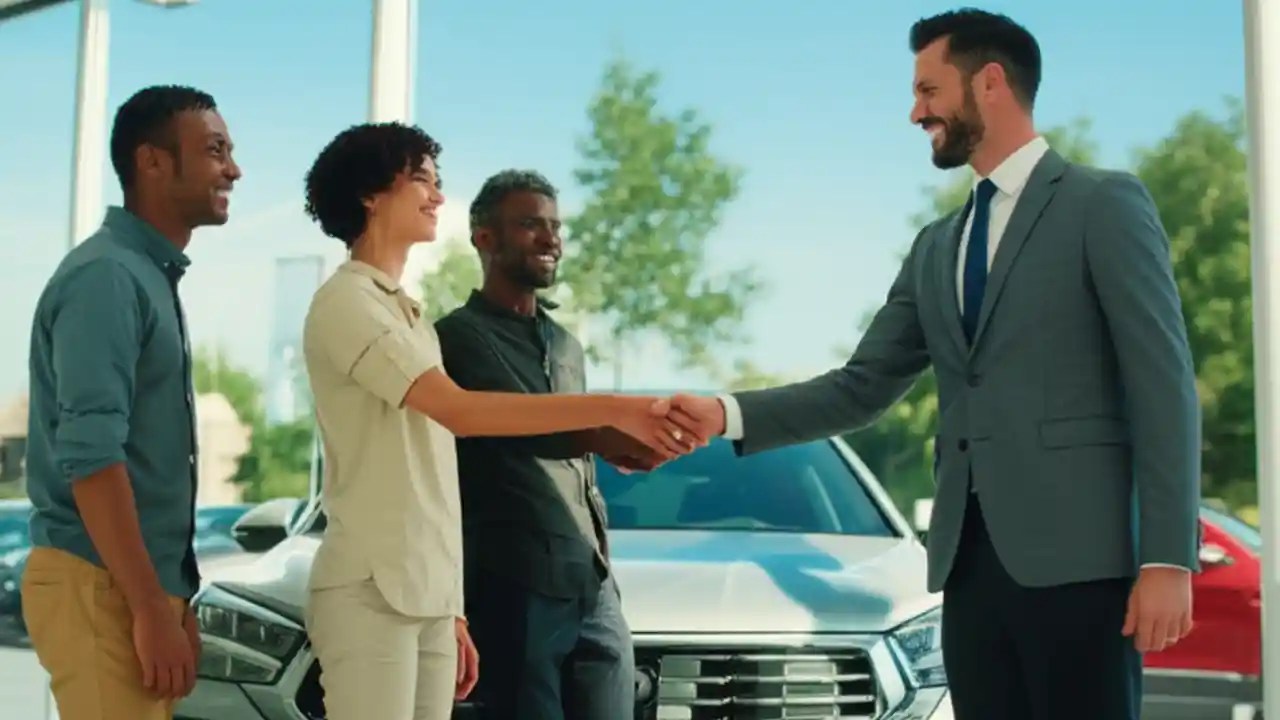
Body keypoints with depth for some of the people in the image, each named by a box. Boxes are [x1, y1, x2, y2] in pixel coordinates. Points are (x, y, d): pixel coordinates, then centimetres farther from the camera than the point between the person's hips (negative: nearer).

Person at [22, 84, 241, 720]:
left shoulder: (153, 276, 16)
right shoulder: (106, 275, -14)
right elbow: (90, 455, -22)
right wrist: (152, 609, -23)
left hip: (143, 581, 9)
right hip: (99, 585, -9)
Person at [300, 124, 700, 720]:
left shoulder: (406, 312, 20)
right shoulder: (345, 302, -7)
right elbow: (460, 411, -21)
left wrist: (450, 608, 15)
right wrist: (614, 410, -26)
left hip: (427, 594, 8)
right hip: (371, 593, -8)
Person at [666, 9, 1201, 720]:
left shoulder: (1104, 203, 0)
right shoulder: (935, 248, 19)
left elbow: (1164, 386, -6)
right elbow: (862, 388, 15)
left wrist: (1167, 558, -13)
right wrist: (728, 414, 1)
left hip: (1076, 552, -6)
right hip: (969, 556, 6)